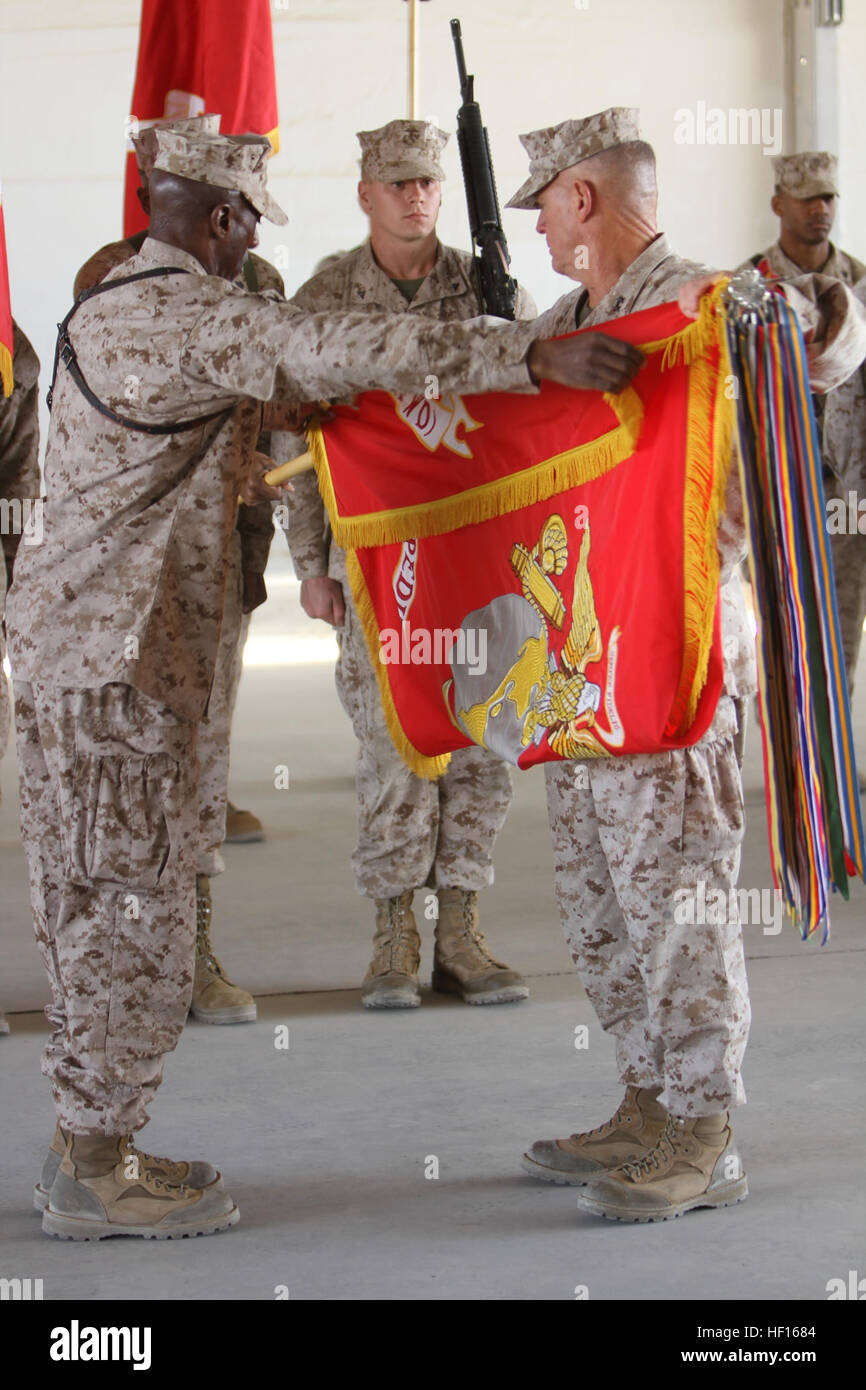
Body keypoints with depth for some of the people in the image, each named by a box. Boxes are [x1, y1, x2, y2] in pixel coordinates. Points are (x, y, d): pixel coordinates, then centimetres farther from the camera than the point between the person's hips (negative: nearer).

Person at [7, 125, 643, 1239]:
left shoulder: (110, 306, 17)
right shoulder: (197, 312, -15)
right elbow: (342, 352, -26)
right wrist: (534, 357, -30)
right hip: (117, 653, -10)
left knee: (96, 904, 15)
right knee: (132, 904, -4)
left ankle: (96, 1145, 22)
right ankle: (95, 1174, 2)